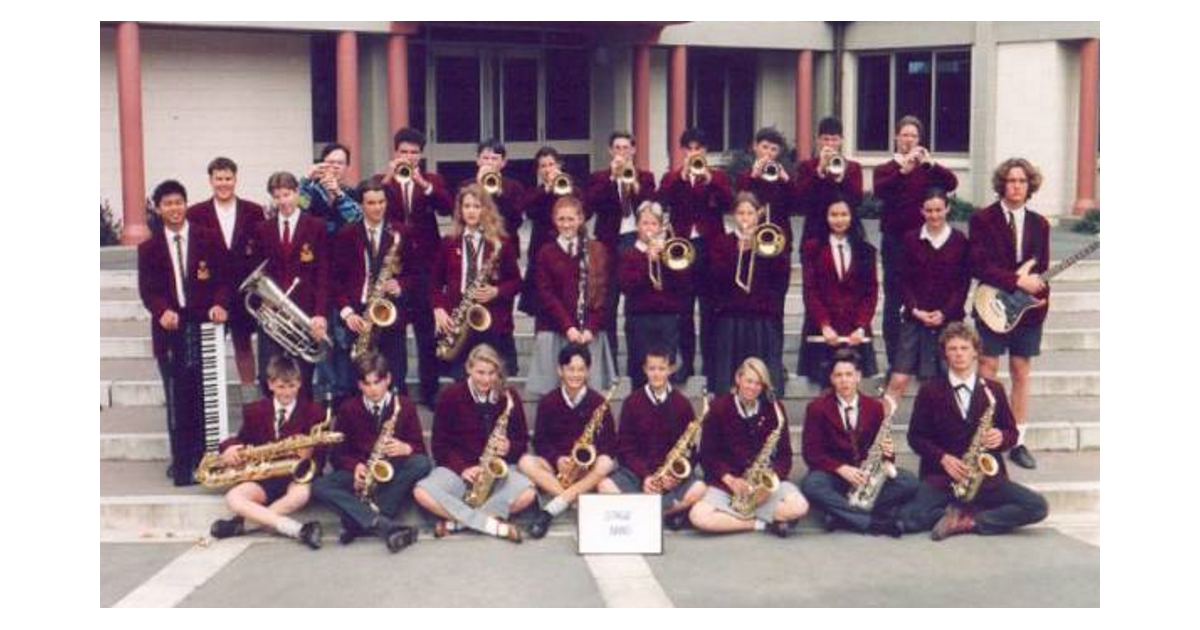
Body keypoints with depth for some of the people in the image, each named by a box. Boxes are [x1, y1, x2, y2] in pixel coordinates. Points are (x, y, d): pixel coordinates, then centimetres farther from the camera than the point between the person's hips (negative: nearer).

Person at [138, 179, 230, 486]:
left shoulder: (209, 240, 7)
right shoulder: (149, 248, 10)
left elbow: (223, 279, 4)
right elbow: (147, 290, 4)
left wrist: (220, 304, -15)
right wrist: (163, 311, -16)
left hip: (205, 326, -1)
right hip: (171, 330, 1)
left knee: (207, 398, 1)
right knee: (178, 402, 1)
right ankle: (181, 463, 9)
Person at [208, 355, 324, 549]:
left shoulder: (313, 411, 4)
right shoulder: (256, 411, 12)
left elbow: (319, 454, 1)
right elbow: (243, 440, 15)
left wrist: (309, 454, -23)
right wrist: (229, 447, -9)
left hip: (296, 475, -3)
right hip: (263, 476, 3)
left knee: (301, 494, -39)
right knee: (233, 497, -28)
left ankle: (242, 522, -23)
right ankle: (298, 529, -39)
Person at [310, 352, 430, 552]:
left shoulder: (404, 406, 2)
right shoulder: (348, 408, 4)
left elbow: (420, 450, 0)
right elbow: (338, 453, 5)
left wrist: (405, 448, -23)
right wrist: (355, 466, -16)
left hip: (394, 474, -1)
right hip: (360, 473, 1)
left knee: (422, 463, -33)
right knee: (319, 487, -28)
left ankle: (358, 521, -35)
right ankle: (383, 524, -44)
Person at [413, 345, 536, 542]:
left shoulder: (509, 397, 1)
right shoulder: (450, 396, -2)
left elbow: (522, 441, 7)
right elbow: (439, 444, -1)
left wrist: (509, 449, -17)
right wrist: (462, 468, -16)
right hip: (457, 468, -1)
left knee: (527, 494, -32)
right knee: (422, 493, -32)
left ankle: (455, 521, -23)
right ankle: (494, 524, -31)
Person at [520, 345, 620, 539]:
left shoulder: (598, 402, -1)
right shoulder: (548, 402, 2)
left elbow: (611, 442, -1)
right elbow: (540, 441, 1)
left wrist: (593, 452, -21)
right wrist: (557, 459, -18)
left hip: (588, 467, -1)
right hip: (555, 464, 1)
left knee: (605, 464, -34)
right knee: (526, 462, -28)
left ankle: (552, 508, -34)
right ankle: (578, 501, -33)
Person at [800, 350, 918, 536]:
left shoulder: (875, 407, 7)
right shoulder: (817, 408, -2)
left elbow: (884, 447, 10)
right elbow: (811, 452, -7)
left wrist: (887, 453, -15)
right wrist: (842, 469, -22)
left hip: (869, 473, 3)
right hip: (832, 473, -3)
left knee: (910, 482, -23)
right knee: (810, 486, -37)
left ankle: (845, 516, -28)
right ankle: (878, 522, -33)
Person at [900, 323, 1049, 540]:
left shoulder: (993, 389, 9)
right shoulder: (930, 391, 5)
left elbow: (1011, 433, 15)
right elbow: (915, 436, 5)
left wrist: (1001, 438, -9)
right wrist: (943, 458, -11)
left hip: (988, 476, 2)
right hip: (941, 476, -2)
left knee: (1038, 507, -21)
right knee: (907, 518, -29)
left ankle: (967, 521, -13)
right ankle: (973, 511, -8)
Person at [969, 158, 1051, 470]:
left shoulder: (1039, 224, 10)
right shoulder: (983, 219, -4)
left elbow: (1042, 271, 13)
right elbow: (978, 265, -14)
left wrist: (1041, 296, -3)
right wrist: (1017, 282, -20)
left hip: (1029, 309, 4)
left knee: (1021, 373, 7)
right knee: (987, 370, -3)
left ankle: (1018, 441, 13)